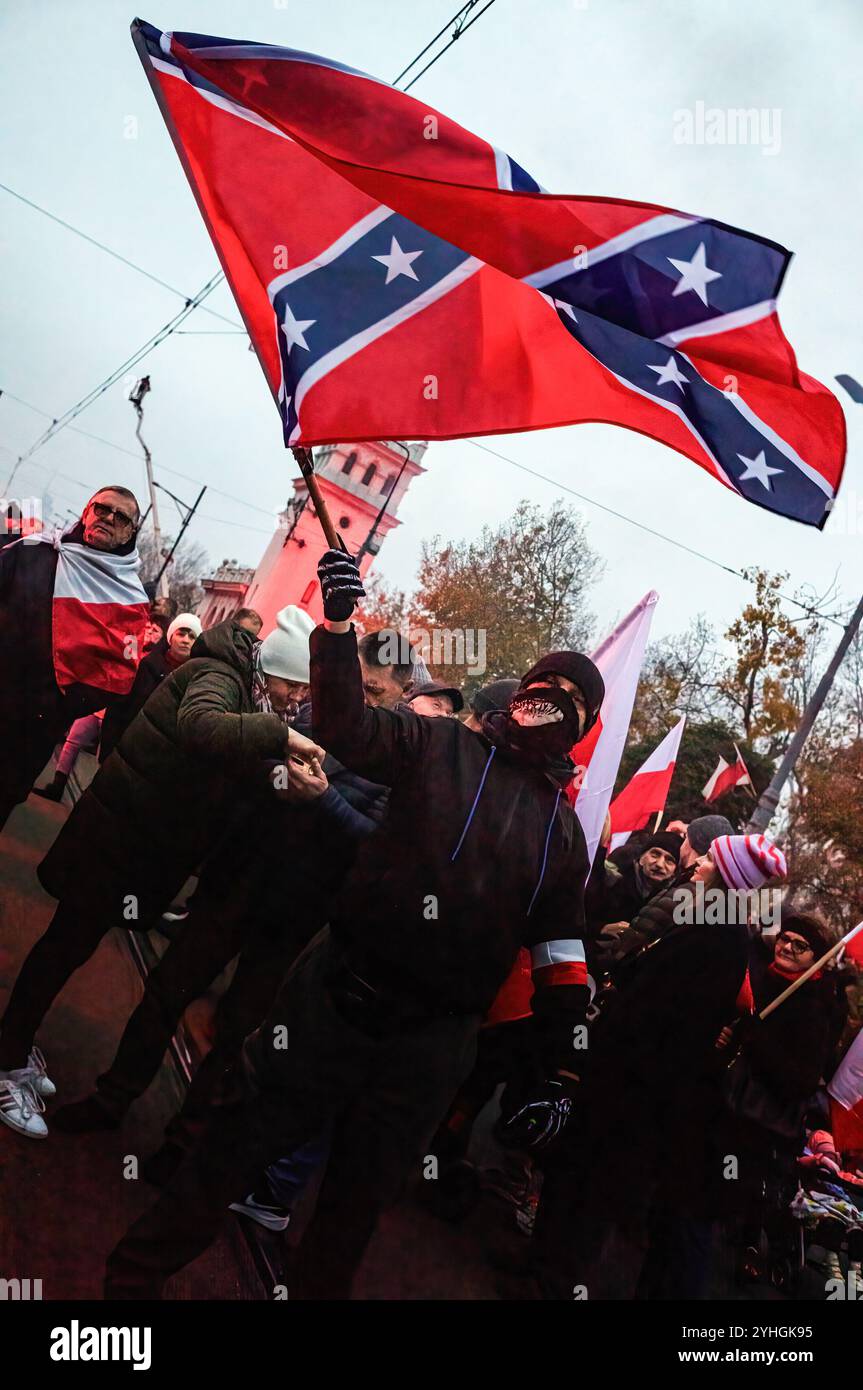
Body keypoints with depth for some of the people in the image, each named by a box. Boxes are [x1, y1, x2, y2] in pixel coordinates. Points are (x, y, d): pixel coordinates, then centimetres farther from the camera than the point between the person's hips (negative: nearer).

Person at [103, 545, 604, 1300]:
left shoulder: (563, 829, 10)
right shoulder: (439, 744, 1)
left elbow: (560, 953, 13)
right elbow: (348, 725, -13)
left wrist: (560, 1063, 9)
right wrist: (339, 623, -26)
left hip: (435, 1040, 3)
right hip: (339, 996, -2)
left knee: (360, 1195, 18)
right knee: (241, 1142, 9)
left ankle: (318, 1288, 44)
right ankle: (137, 1273, 32)